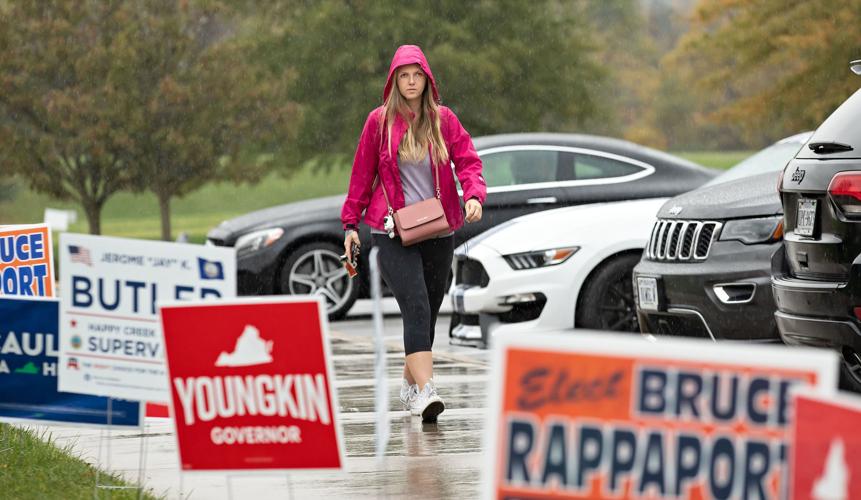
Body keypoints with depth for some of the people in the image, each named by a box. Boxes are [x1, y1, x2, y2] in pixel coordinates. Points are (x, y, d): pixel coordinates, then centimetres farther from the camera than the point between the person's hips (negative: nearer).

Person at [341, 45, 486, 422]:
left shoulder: (443, 120, 7)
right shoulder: (380, 121, 2)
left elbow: (467, 161, 4)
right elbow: (362, 174, 8)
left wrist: (474, 195, -16)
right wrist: (351, 223, 7)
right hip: (392, 232, -3)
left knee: (428, 310, 9)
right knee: (416, 306, -20)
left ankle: (410, 383, 29)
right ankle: (425, 391, -30)